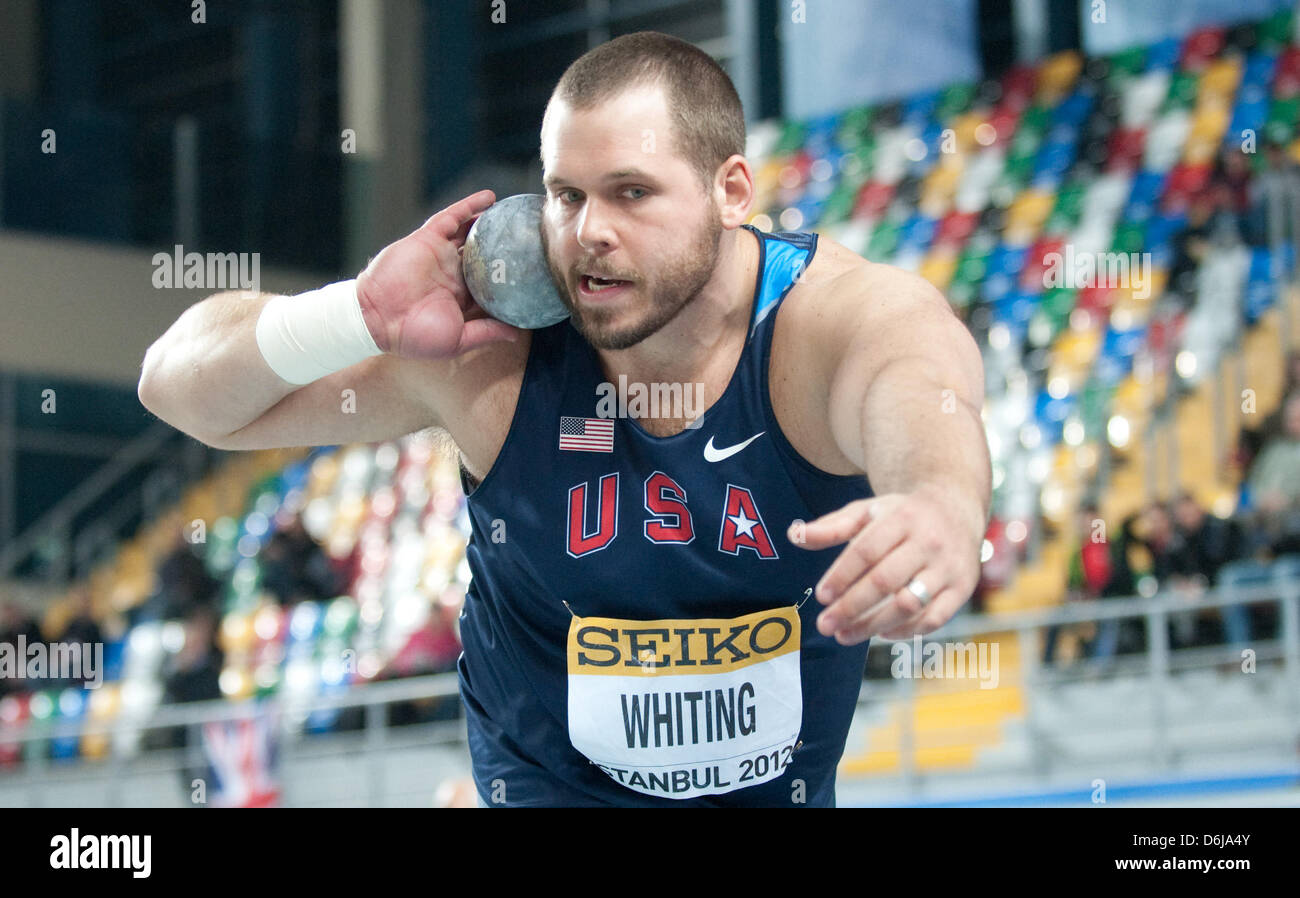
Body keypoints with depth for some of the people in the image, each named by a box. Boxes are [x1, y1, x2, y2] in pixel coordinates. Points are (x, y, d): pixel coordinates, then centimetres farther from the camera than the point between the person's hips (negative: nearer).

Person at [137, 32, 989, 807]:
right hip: (551, 778, -1)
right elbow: (180, 384, -15)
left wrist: (941, 508, -78)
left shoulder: (850, 314, -26)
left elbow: (923, 397, -52)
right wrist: (363, 317, -36)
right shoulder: (488, 345, -22)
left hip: (788, 780, 1)